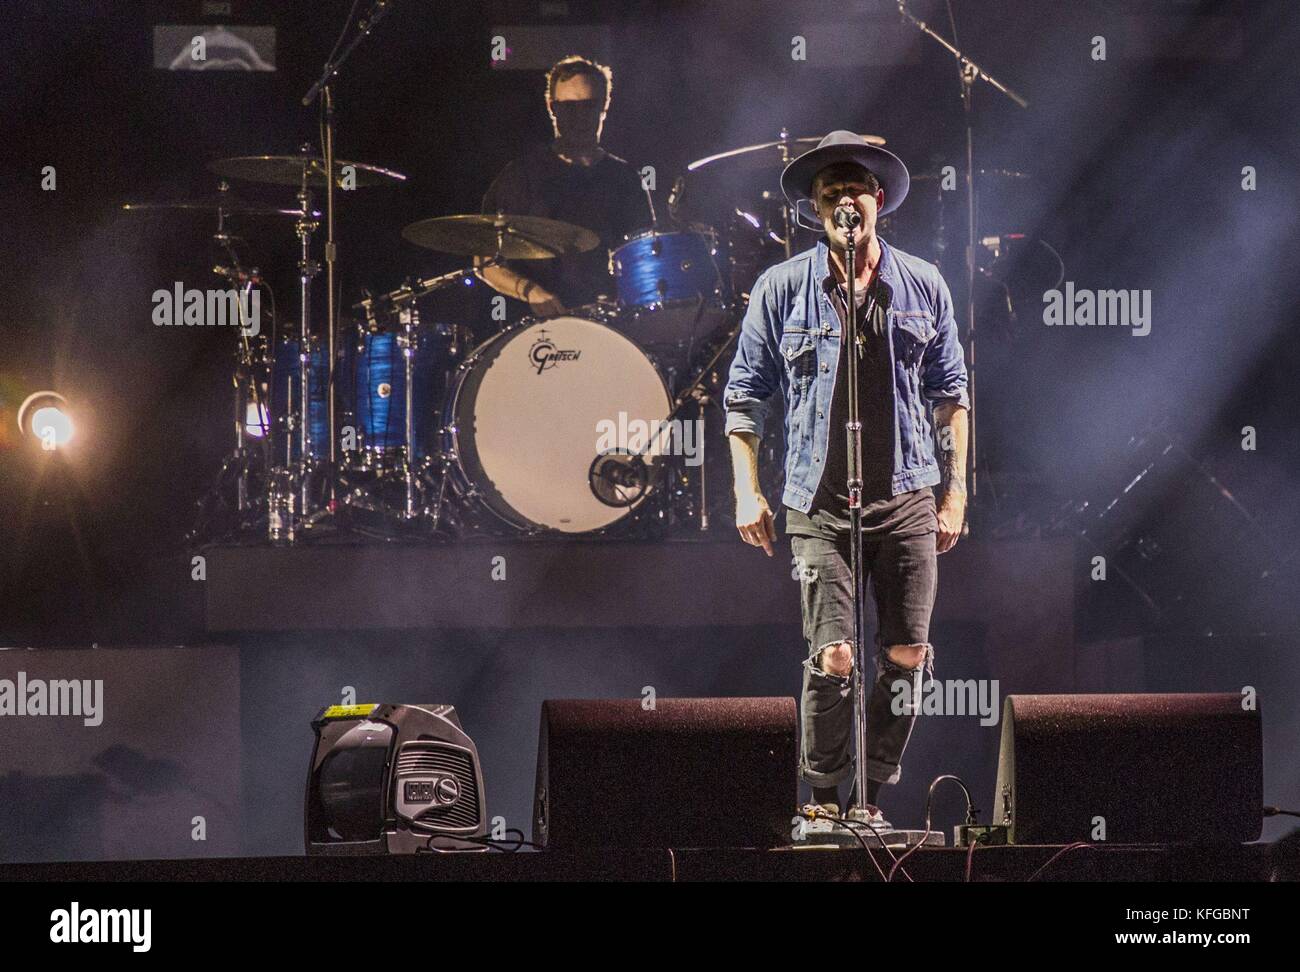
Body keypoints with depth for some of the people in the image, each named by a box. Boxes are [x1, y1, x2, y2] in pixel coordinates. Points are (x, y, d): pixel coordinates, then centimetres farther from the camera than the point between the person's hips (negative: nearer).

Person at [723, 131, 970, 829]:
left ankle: (872, 791, 16)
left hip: (907, 502, 2)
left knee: (906, 658, 1)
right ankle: (822, 797, 9)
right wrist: (747, 491, 0)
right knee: (833, 658, -9)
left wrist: (954, 491, 9)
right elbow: (746, 392, 6)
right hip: (819, 507, -2)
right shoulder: (781, 289, 1)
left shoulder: (923, 286, 6)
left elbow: (949, 393, 13)